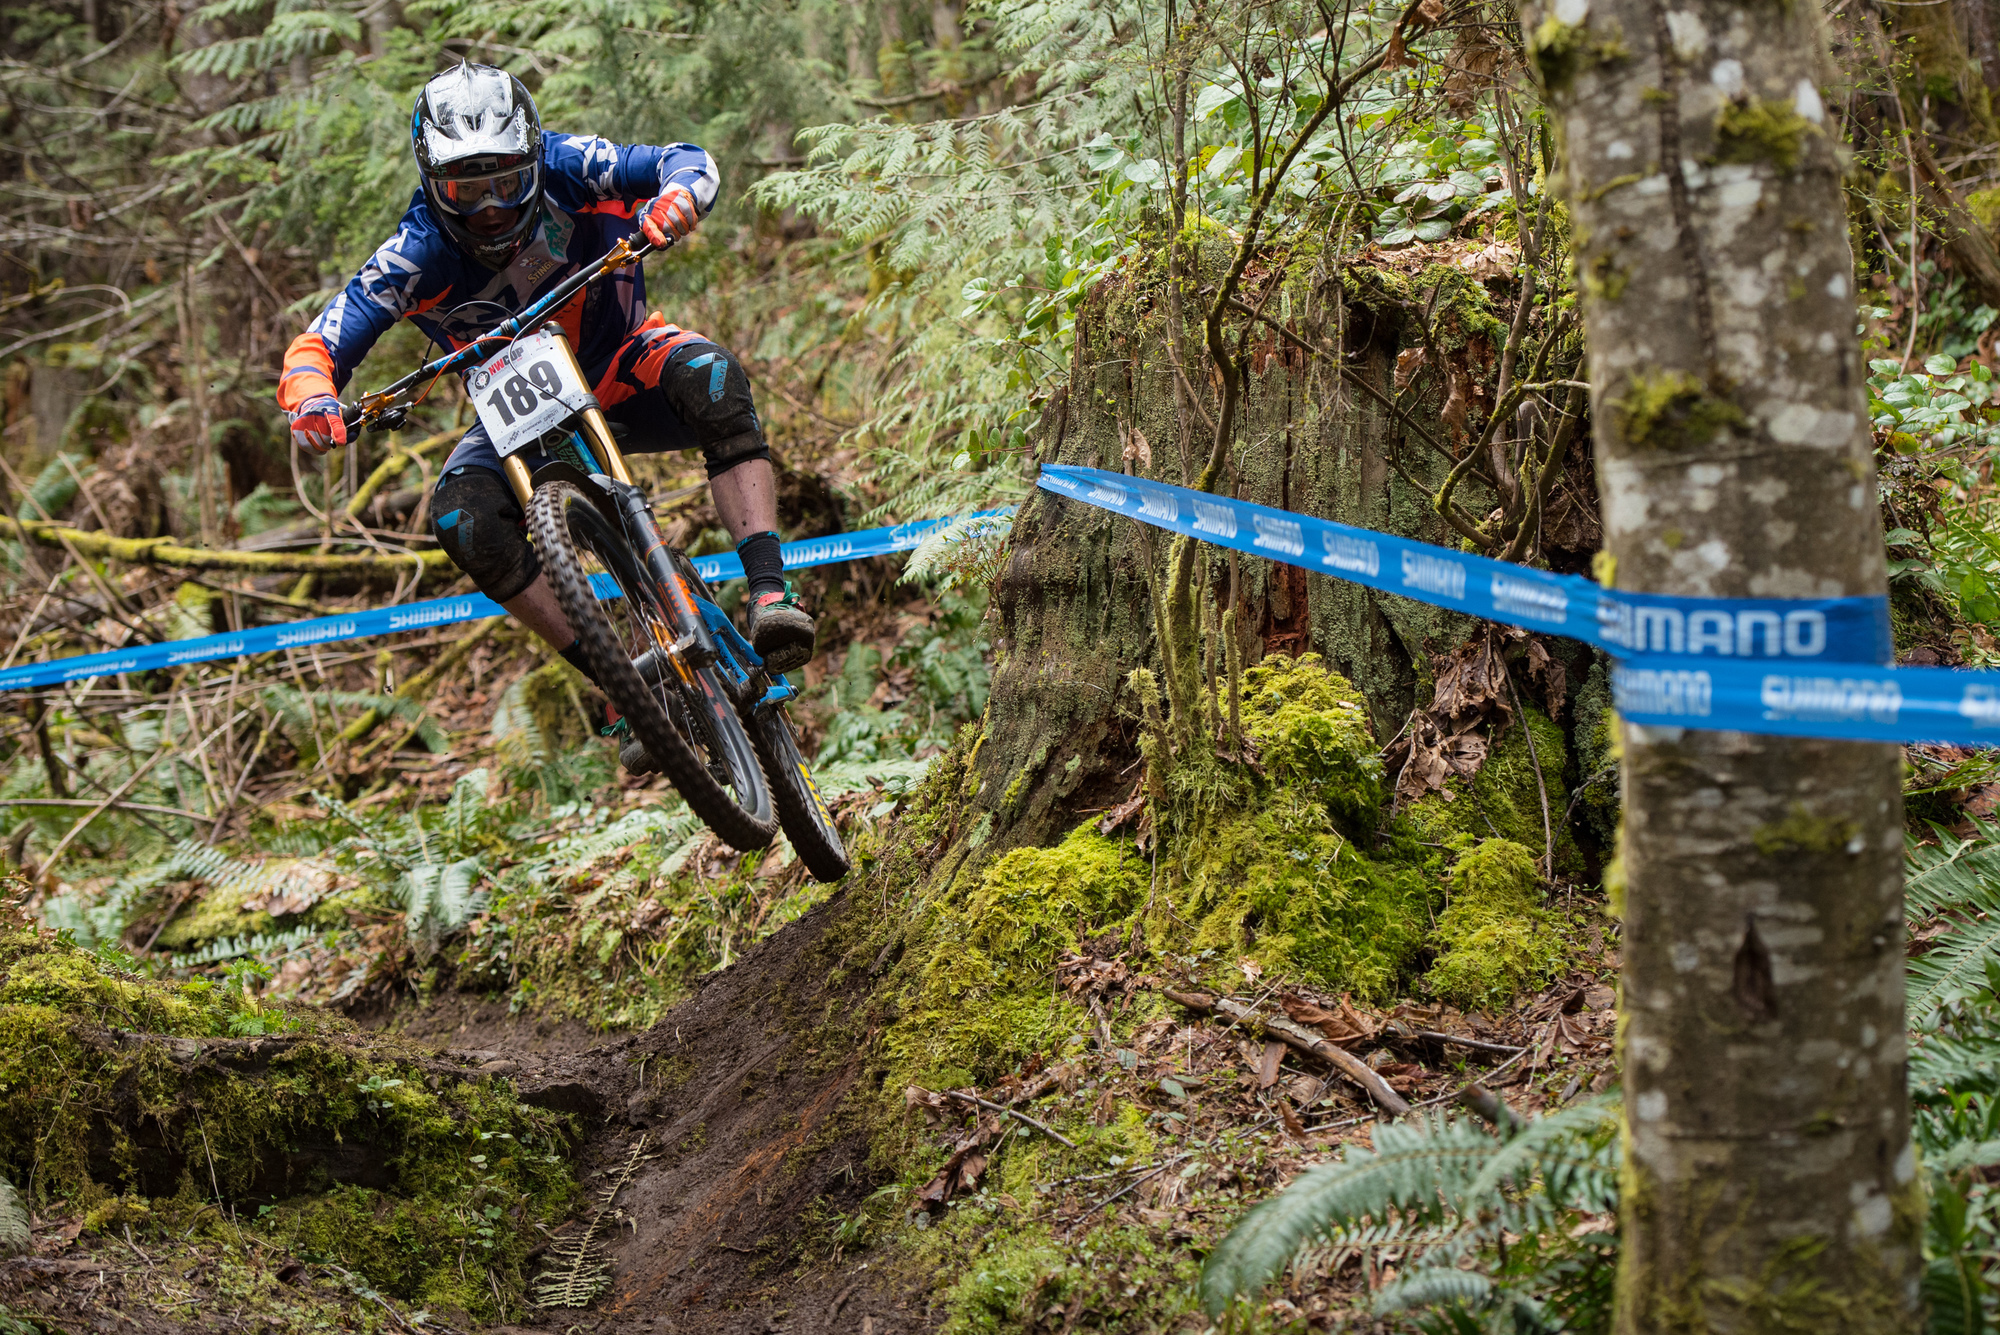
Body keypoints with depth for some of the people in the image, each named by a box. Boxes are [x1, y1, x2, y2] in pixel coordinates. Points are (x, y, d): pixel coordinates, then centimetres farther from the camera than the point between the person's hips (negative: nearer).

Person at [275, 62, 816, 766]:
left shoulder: (562, 168, -21)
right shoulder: (418, 253, -22)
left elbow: (687, 161, -28)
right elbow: (317, 345, -25)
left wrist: (674, 201, -52)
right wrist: (310, 397, -48)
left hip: (625, 370, 0)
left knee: (707, 374, -35)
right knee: (462, 513, -28)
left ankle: (769, 594, -38)